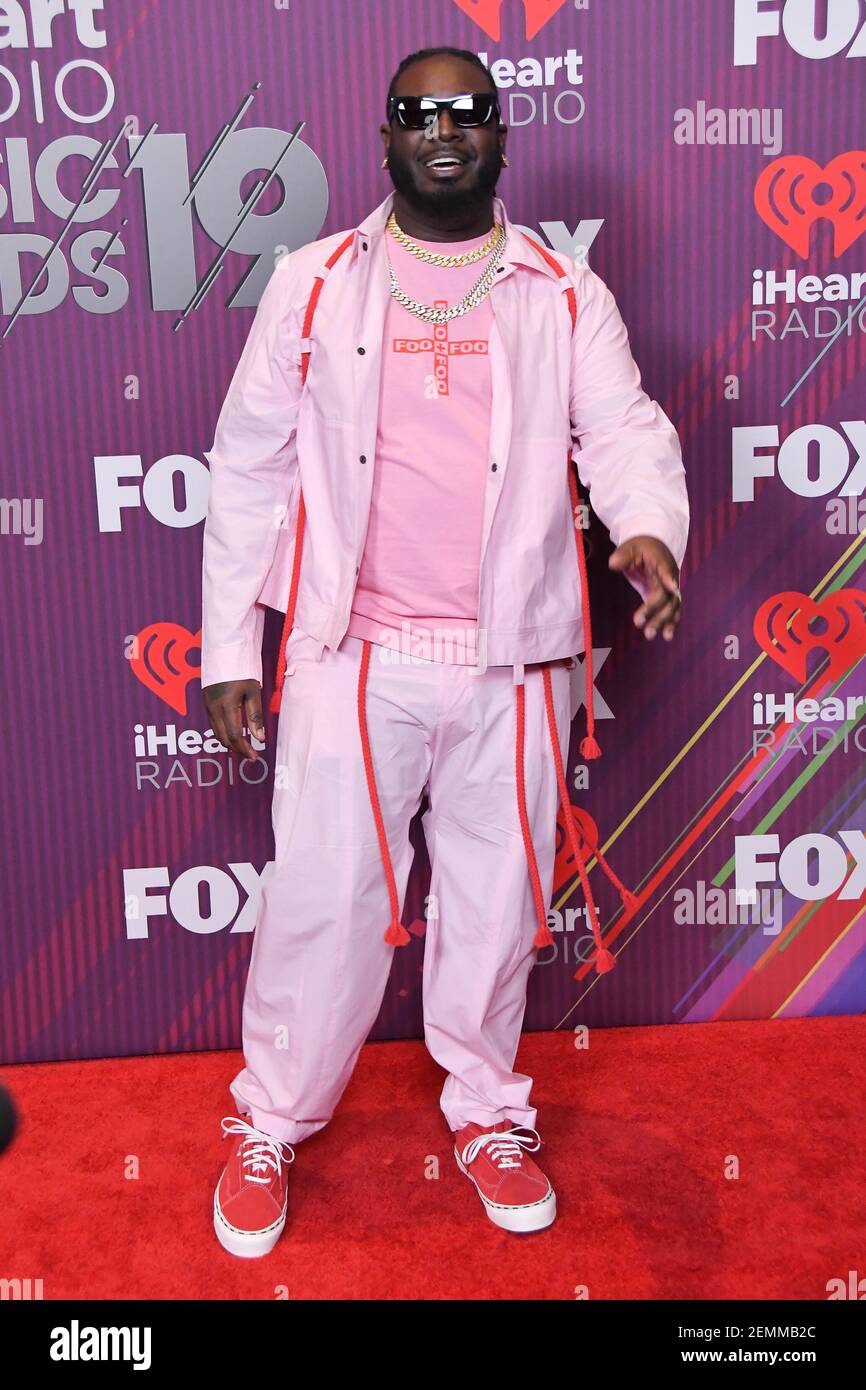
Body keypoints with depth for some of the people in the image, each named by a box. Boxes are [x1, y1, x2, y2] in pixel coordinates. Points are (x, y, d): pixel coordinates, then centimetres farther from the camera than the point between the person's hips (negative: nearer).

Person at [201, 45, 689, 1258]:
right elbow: (249, 467, 5)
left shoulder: (566, 295, 9)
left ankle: (487, 1112, 34)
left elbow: (624, 428, -1)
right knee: (322, 895, 4)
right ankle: (269, 1126, 26)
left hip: (514, 661, 2)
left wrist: (648, 528, -25)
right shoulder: (312, 285, 6)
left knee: (497, 896, 12)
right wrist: (230, 646, 1)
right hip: (352, 655, -1)